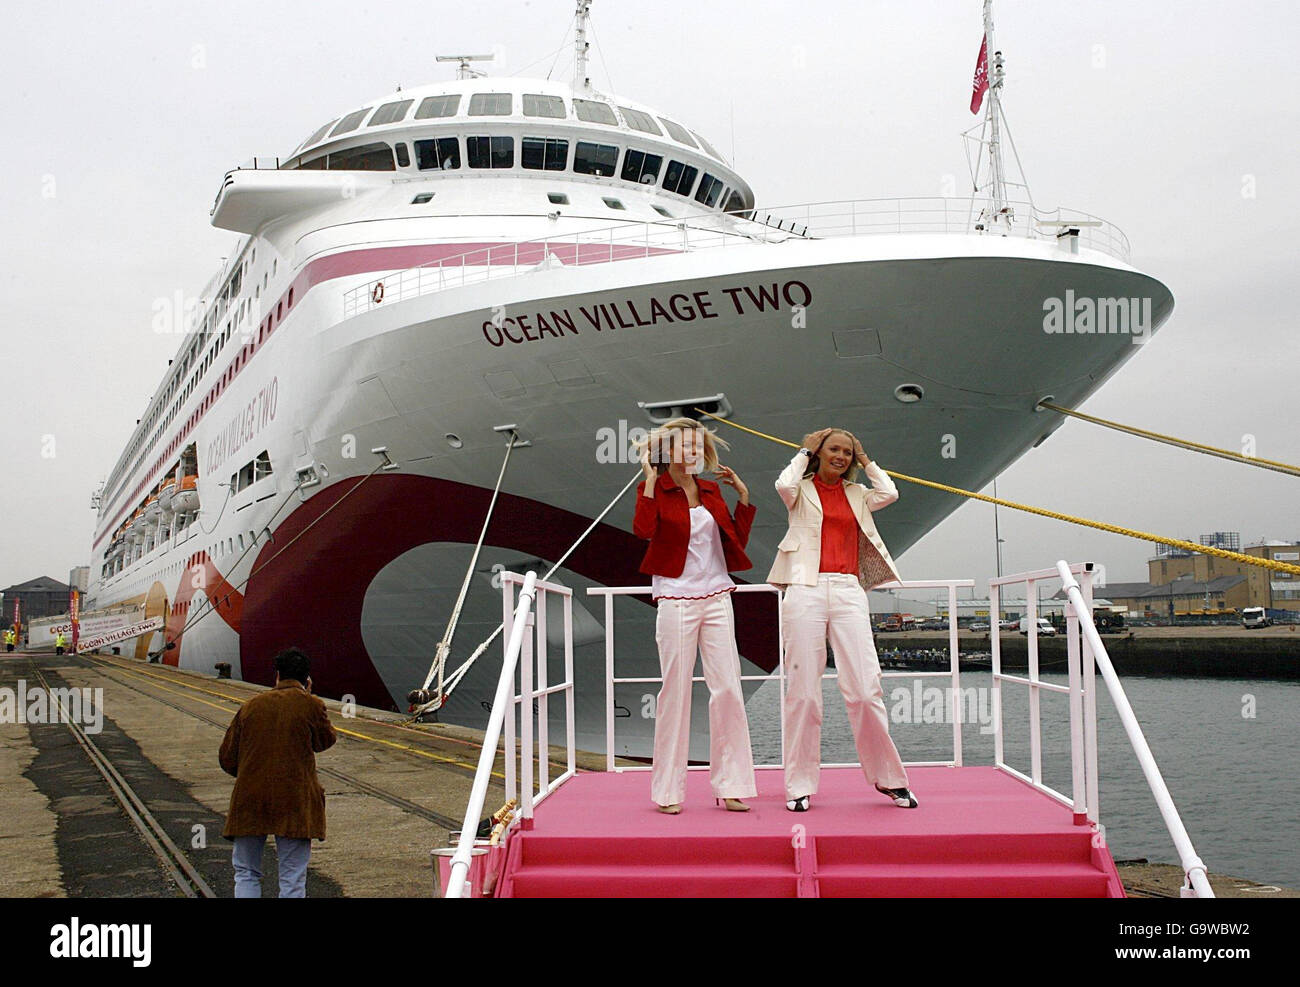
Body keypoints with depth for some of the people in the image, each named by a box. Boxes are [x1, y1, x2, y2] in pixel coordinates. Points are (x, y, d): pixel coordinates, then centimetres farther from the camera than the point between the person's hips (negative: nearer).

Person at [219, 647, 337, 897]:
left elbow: (227, 758, 9)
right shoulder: (310, 706, -5)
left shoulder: (251, 706, 6)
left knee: (246, 874, 14)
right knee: (292, 879, 3)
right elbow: (326, 741, 13)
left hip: (249, 801, 3)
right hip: (295, 802, -2)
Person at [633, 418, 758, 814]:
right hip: (676, 599, -5)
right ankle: (668, 790, 7)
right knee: (675, 691, -2)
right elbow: (643, 529, -21)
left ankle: (730, 785, 6)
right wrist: (650, 478, -16)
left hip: (716, 598, 5)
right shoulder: (656, 489, -1)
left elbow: (737, 540, 16)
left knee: (728, 688, 0)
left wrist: (743, 495, 11)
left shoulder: (712, 490, 14)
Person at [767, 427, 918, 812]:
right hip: (806, 591, -2)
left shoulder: (856, 495, 20)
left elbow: (889, 493, 3)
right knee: (802, 691, -2)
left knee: (865, 690, -5)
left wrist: (865, 461, 15)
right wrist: (803, 455, 6)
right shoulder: (802, 491, 11)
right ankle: (800, 785, 5)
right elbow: (785, 485, -11)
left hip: (848, 592, 2)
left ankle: (888, 778, 8)